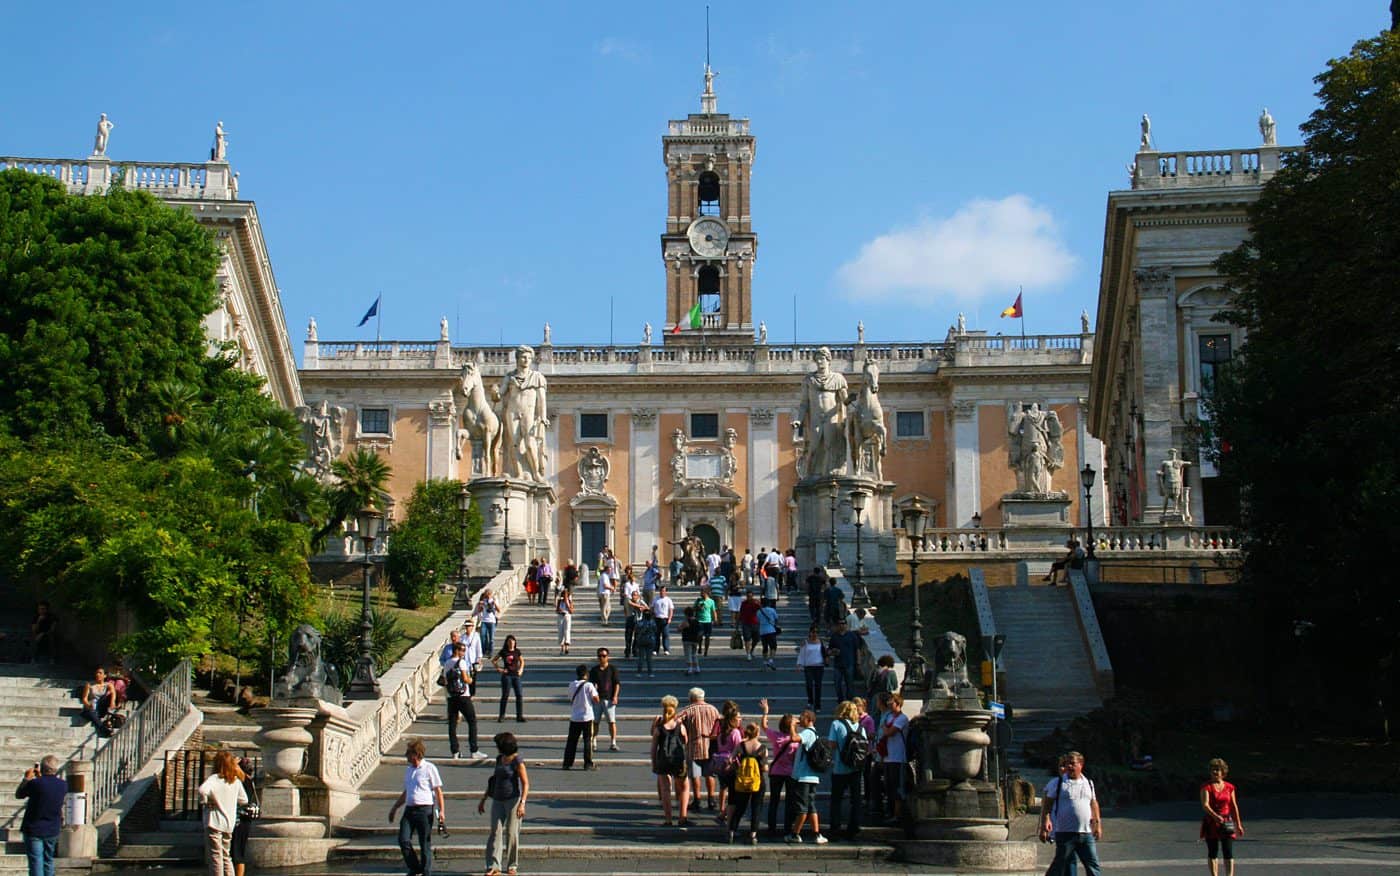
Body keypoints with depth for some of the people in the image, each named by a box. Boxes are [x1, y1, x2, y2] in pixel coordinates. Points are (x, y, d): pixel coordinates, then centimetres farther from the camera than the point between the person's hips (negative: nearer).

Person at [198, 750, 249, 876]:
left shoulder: (215, 778, -14)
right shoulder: (236, 781, 4)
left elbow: (203, 790, -32)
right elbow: (243, 800, 12)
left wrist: (205, 800, -14)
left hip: (214, 823, -6)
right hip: (229, 823, 6)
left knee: (215, 857, -2)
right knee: (226, 856, 16)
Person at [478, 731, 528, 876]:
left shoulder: (517, 761, -10)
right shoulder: (499, 759, 11)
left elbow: (525, 784, -14)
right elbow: (493, 780, 21)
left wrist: (522, 803, -24)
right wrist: (483, 799, 21)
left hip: (513, 799, -6)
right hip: (498, 800, 6)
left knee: (511, 833, 0)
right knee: (495, 831, -2)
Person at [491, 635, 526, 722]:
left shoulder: (517, 651, 6)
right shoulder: (503, 652, -1)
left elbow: (522, 661, 22)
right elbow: (493, 660, 6)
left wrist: (521, 669, 6)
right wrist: (498, 669, -4)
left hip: (516, 675, 3)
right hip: (507, 675, -3)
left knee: (520, 695, -3)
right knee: (505, 696, 1)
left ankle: (519, 716, 3)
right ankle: (502, 716, 10)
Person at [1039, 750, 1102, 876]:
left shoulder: (1088, 783, 13)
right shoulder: (1057, 783, -1)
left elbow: (1093, 803, 22)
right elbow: (1047, 804, -2)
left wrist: (1097, 824, 19)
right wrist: (1045, 821, -13)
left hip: (1086, 833, 4)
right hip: (1064, 832, -4)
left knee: (1093, 865, 3)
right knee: (1060, 865, 0)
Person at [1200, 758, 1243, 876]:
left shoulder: (1229, 787, 5)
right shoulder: (1206, 786, -4)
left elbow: (1234, 806, 10)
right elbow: (1205, 805, -16)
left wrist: (1238, 824, 10)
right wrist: (1215, 816, -32)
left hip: (1227, 822, 2)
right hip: (1211, 822, -2)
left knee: (1229, 852, -5)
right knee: (1212, 853, 5)